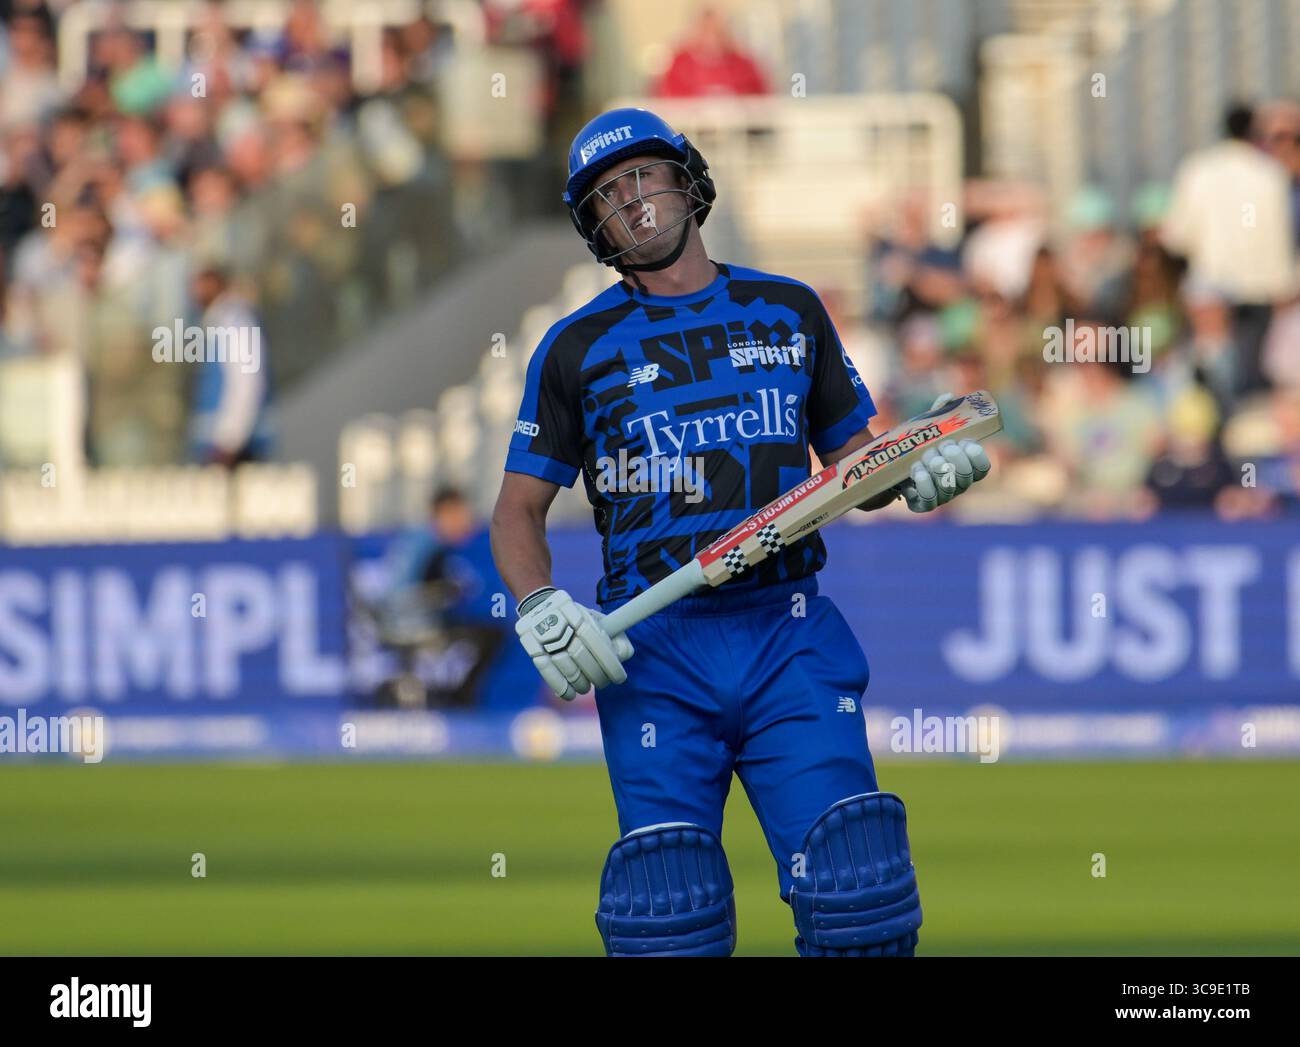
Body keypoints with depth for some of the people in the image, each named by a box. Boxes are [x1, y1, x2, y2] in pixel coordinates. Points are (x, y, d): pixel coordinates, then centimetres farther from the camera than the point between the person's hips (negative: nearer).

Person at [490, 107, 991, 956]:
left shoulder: (790, 311, 14)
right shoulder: (580, 346, 9)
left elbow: (851, 461, 21)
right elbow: (519, 510, 10)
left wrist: (919, 473, -1)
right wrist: (542, 612, -9)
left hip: (792, 639, 1)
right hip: (655, 654, -1)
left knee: (853, 886, -14)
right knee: (667, 908, -10)